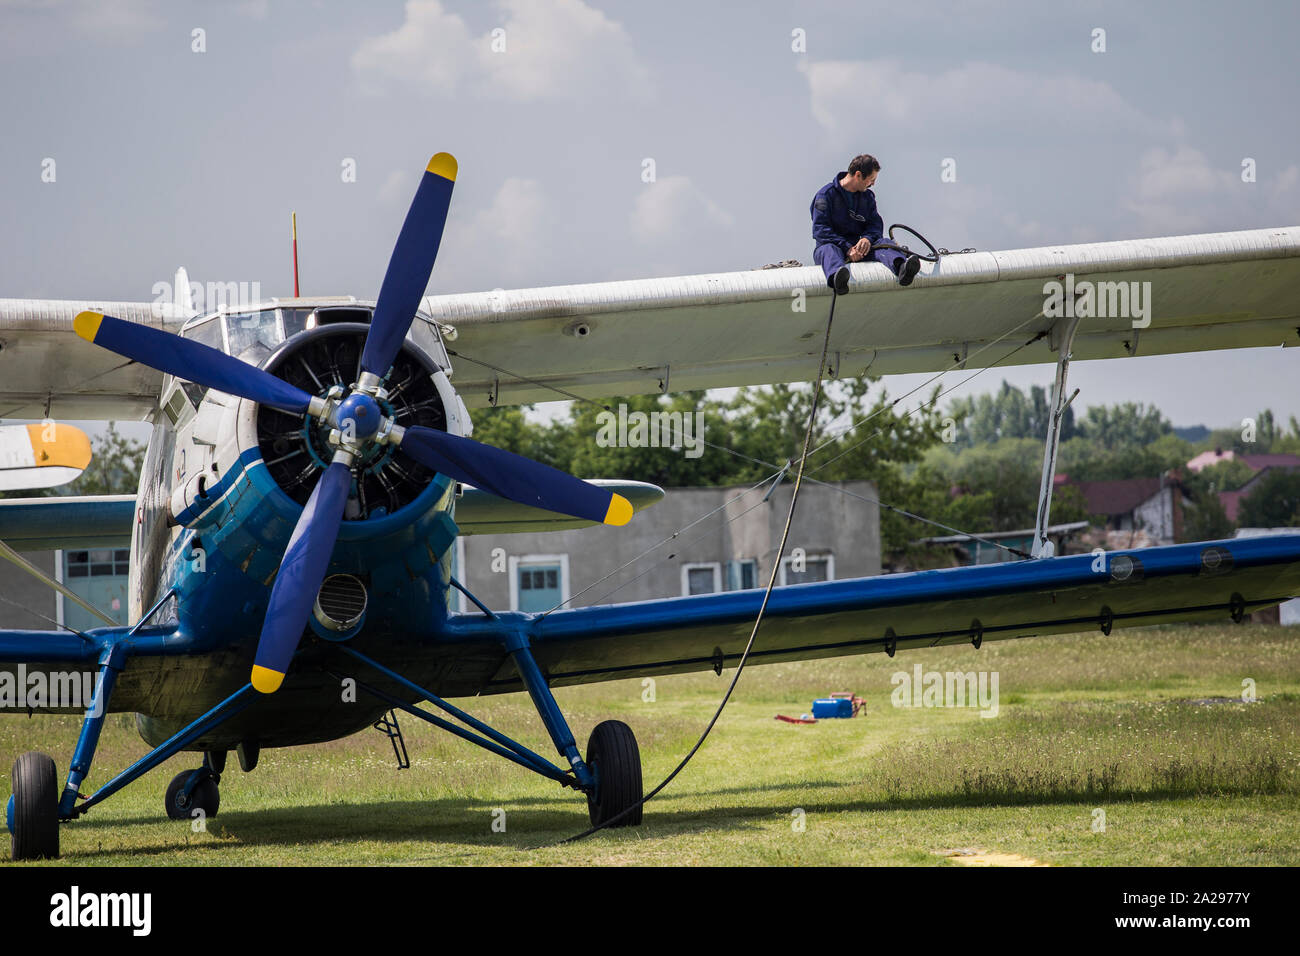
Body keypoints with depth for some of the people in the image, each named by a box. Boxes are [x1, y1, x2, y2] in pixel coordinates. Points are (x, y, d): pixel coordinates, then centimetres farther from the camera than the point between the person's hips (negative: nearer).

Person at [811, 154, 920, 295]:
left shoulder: (868, 196, 16)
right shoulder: (827, 194, -5)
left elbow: (876, 224, 9)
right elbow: (820, 230, -14)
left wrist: (867, 238, -17)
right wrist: (847, 248, -26)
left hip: (857, 247, 4)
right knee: (829, 250, -40)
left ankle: (901, 268, -60)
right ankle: (837, 279, -77)